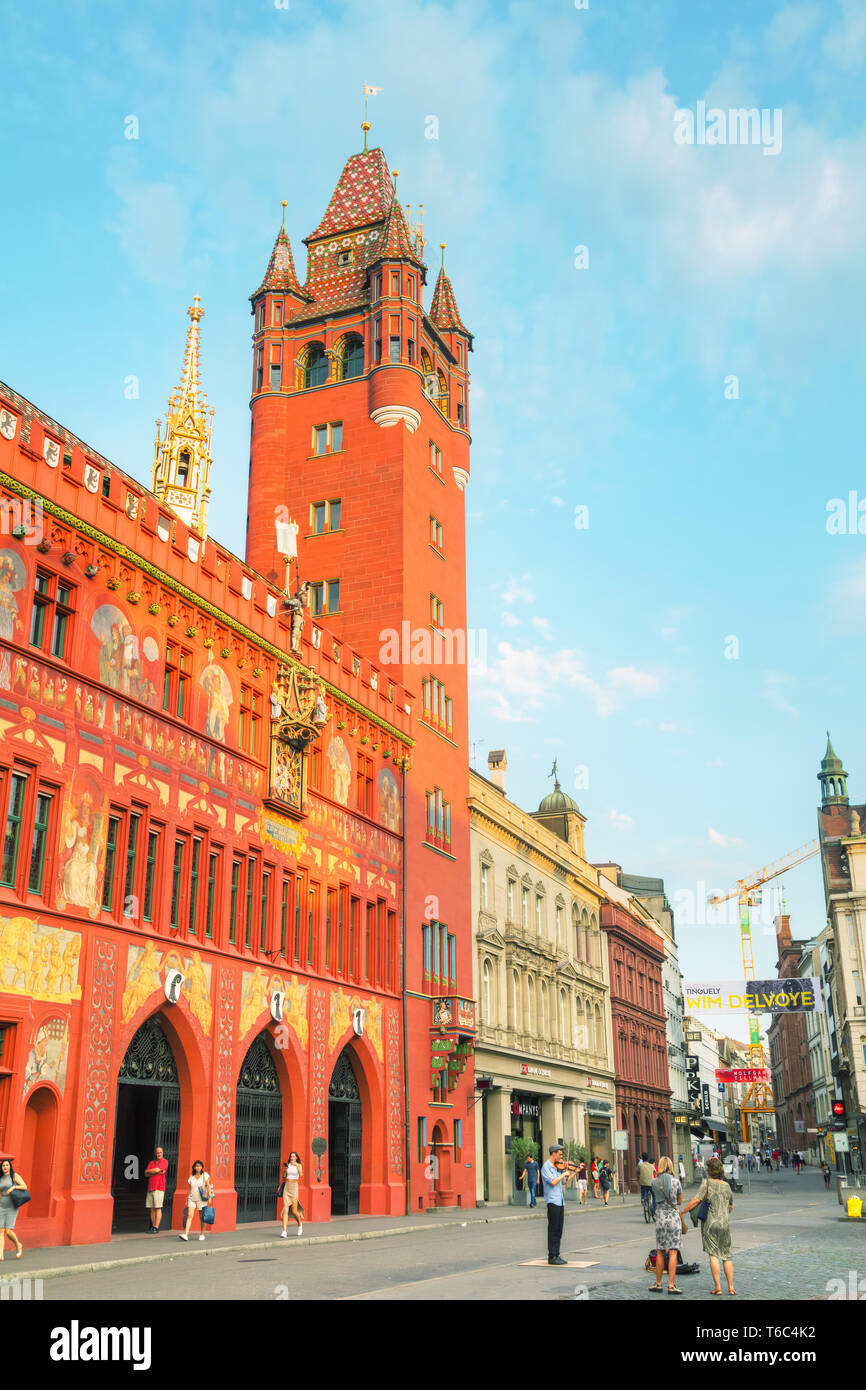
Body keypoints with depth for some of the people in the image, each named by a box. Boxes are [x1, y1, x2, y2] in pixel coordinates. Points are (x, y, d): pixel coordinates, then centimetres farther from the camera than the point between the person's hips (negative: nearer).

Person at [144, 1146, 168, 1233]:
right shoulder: (152, 1162, 17)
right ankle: (153, 1227, 12)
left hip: (159, 1188, -5)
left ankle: (156, 1227, -8)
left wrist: (149, 1171, 4)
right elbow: (146, 1174, 5)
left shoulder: (164, 1161, 1)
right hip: (150, 1187, 5)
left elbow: (157, 1169, -13)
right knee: (151, 1209, 5)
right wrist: (157, 1172, -8)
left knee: (158, 1208, -8)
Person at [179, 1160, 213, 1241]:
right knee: (189, 1215, -12)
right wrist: (187, 1200, 14)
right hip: (192, 1199, 2)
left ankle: (202, 1234, 16)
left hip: (201, 1199, -2)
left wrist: (210, 1197, -9)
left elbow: (208, 1186, -1)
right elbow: (190, 1189, 15)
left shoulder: (205, 1175, 1)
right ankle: (186, 1234, -19)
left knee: (202, 1217, 3)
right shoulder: (191, 1177, 10)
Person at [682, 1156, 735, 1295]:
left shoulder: (707, 1183, -8)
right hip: (725, 1223, 4)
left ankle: (717, 1286, -3)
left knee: (713, 1255, 0)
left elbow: (696, 1200, -18)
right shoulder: (726, 1185, 7)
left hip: (710, 1223, -4)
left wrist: (682, 1211, -12)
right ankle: (731, 1287, 9)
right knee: (727, 1255, 11)